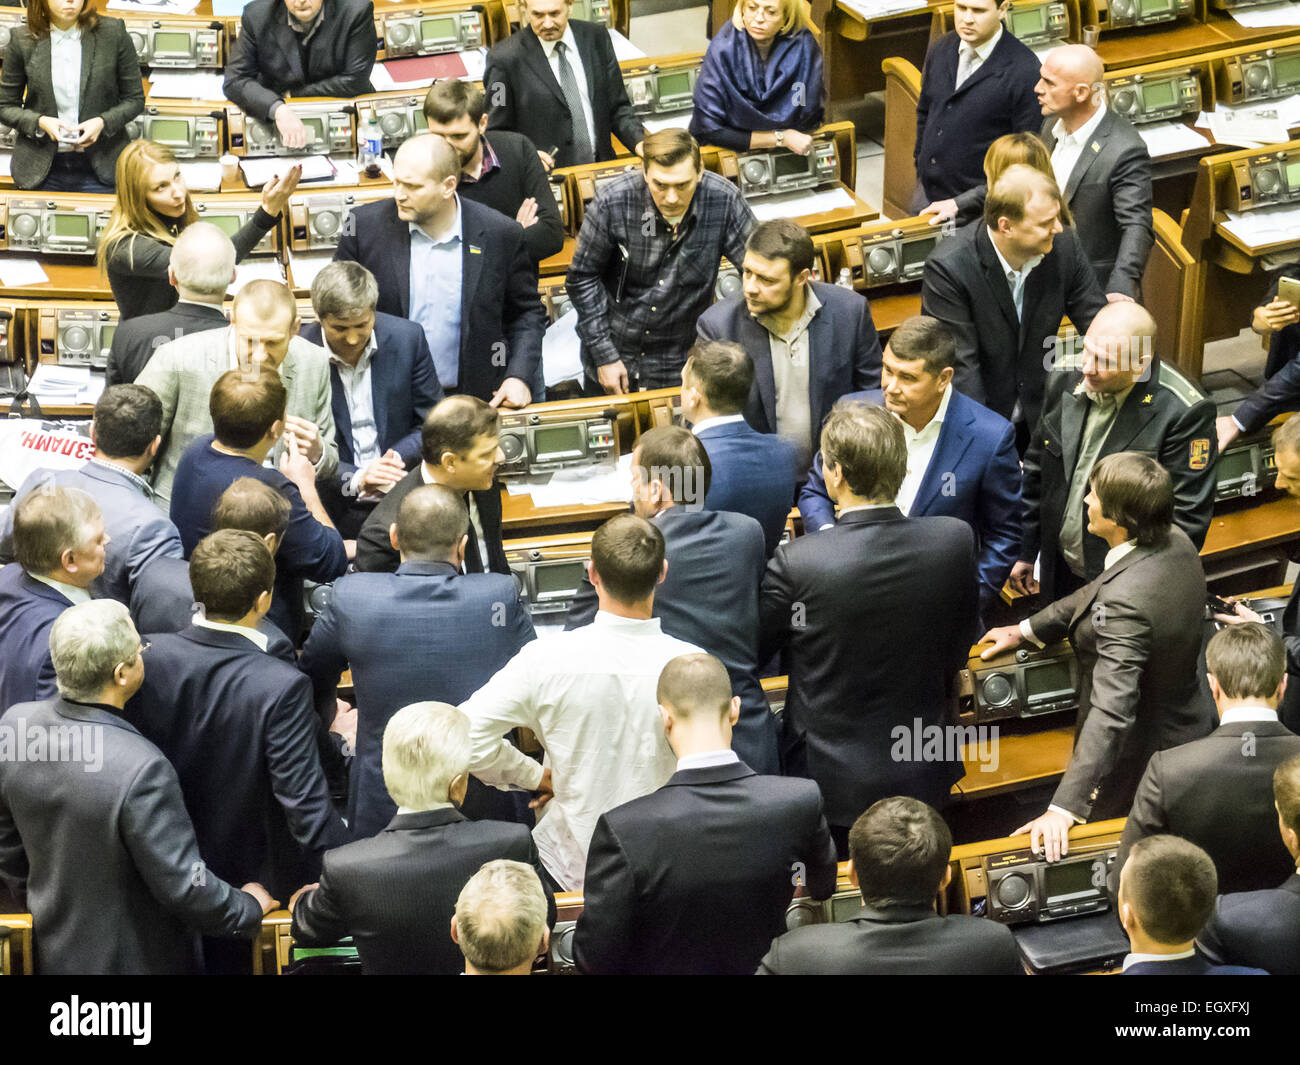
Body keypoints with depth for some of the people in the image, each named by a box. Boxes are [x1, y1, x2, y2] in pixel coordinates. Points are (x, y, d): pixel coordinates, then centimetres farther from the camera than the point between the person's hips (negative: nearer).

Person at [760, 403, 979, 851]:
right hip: (923, 779, 3)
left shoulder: (796, 562, -23)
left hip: (832, 783, -3)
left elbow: (753, 651, -4)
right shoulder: (955, 541, -13)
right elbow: (956, 656, 2)